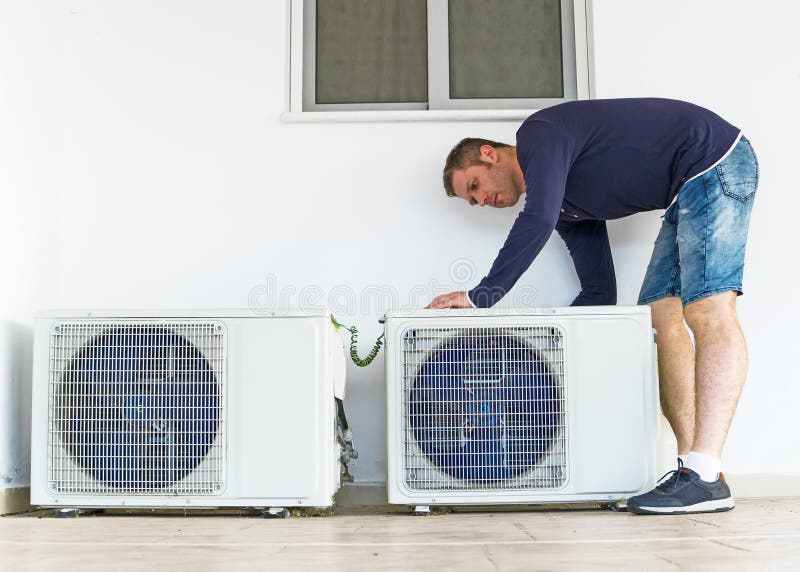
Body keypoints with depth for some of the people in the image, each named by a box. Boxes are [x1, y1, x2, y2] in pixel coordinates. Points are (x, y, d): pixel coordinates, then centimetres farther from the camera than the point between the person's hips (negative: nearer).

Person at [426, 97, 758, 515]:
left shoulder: (539, 132, -9)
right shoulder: (565, 205, 16)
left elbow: (538, 221, -27)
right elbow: (599, 293, 14)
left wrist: (482, 296, -22)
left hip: (716, 161, -10)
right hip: (688, 193, 10)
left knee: (709, 312, -18)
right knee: (659, 316, 4)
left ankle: (706, 478, -23)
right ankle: (690, 463, 1)